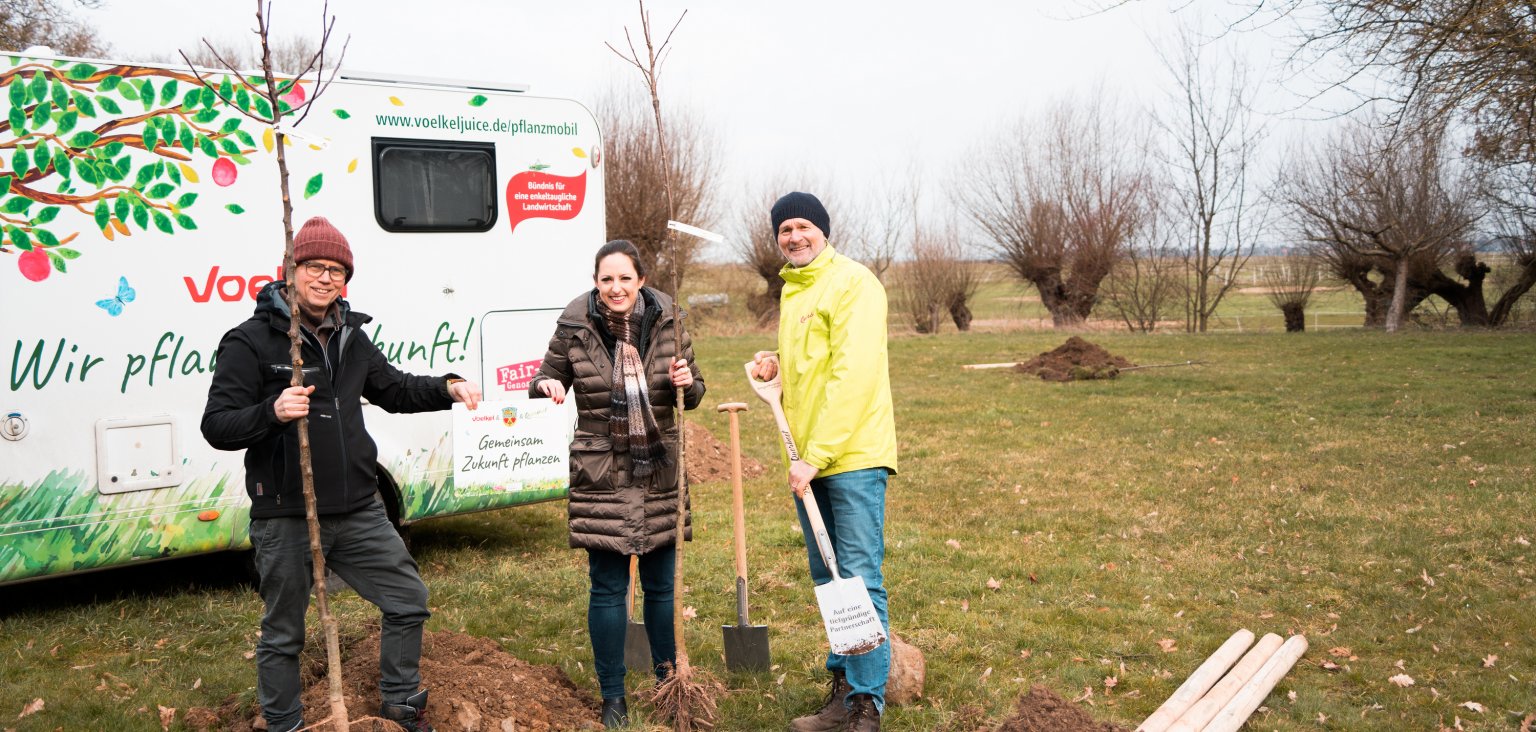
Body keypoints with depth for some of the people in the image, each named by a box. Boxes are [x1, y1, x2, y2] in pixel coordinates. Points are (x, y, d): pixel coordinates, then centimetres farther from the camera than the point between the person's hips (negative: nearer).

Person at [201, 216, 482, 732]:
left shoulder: (349, 337, 10)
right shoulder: (252, 341, -9)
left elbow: (394, 390, 21)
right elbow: (216, 427, -13)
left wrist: (448, 388, 4)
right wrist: (271, 413, -31)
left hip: (357, 511, 6)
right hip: (286, 519, -5)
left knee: (408, 599, 12)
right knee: (283, 634, 10)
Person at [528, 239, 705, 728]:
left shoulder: (666, 322, -1)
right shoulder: (574, 328, -5)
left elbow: (693, 396, 8)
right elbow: (546, 381, 6)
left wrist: (686, 383, -15)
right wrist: (546, 388, -17)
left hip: (660, 474, 2)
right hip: (601, 476, -1)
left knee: (663, 584, 11)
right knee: (608, 588, 4)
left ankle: (670, 682, 30)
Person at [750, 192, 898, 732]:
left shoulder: (853, 283, -10)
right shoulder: (792, 291, 17)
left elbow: (854, 374, -19)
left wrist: (818, 455, -21)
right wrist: (776, 365, 6)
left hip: (852, 456, -8)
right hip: (807, 460, 8)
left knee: (859, 579, -6)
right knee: (827, 581, 14)